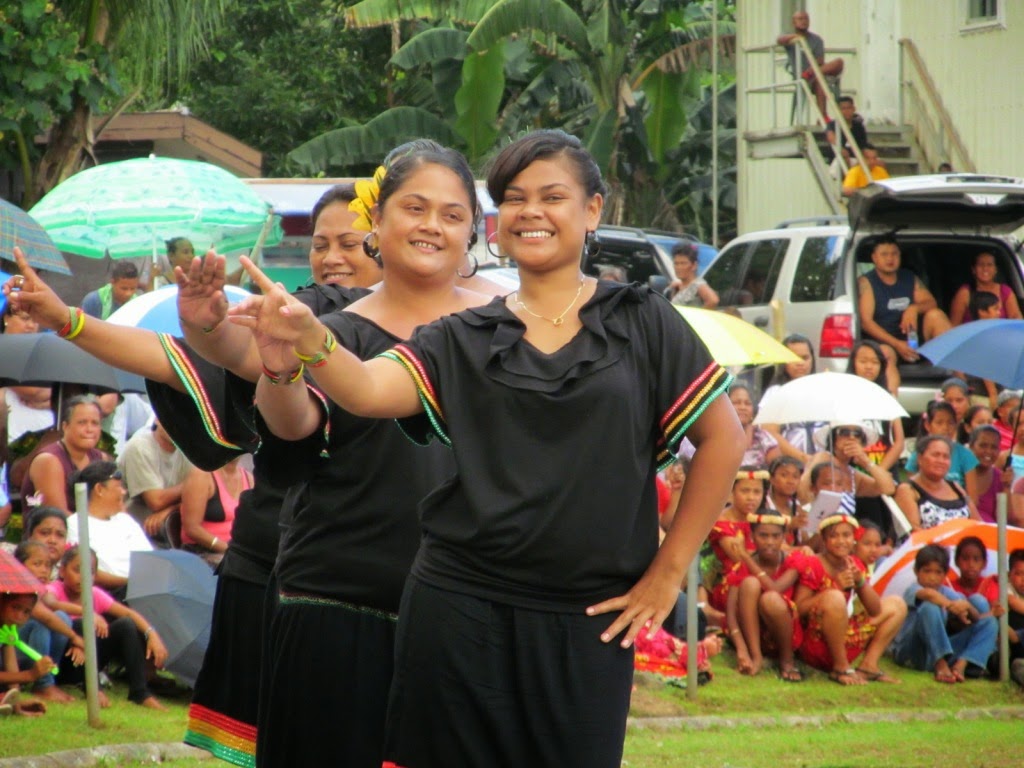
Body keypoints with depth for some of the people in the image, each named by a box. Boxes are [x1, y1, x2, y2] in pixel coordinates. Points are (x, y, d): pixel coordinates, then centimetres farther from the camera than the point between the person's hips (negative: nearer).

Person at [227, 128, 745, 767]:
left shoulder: (642, 323, 3)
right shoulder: (464, 338, 7)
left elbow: (722, 438, 3)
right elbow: (369, 390, -10)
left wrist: (667, 574, 0)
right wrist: (307, 337, -31)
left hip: (586, 620, -1)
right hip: (460, 611, 1)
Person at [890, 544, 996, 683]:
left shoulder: (947, 593, 10)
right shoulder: (913, 590, -7)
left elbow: (976, 618, -6)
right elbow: (928, 594, -35)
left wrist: (966, 607, -30)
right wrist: (950, 605, -52)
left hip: (937, 650, 7)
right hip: (909, 654, -7)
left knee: (988, 623, -1)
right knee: (930, 607, -31)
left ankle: (960, 665, -27)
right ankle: (941, 666, -36)